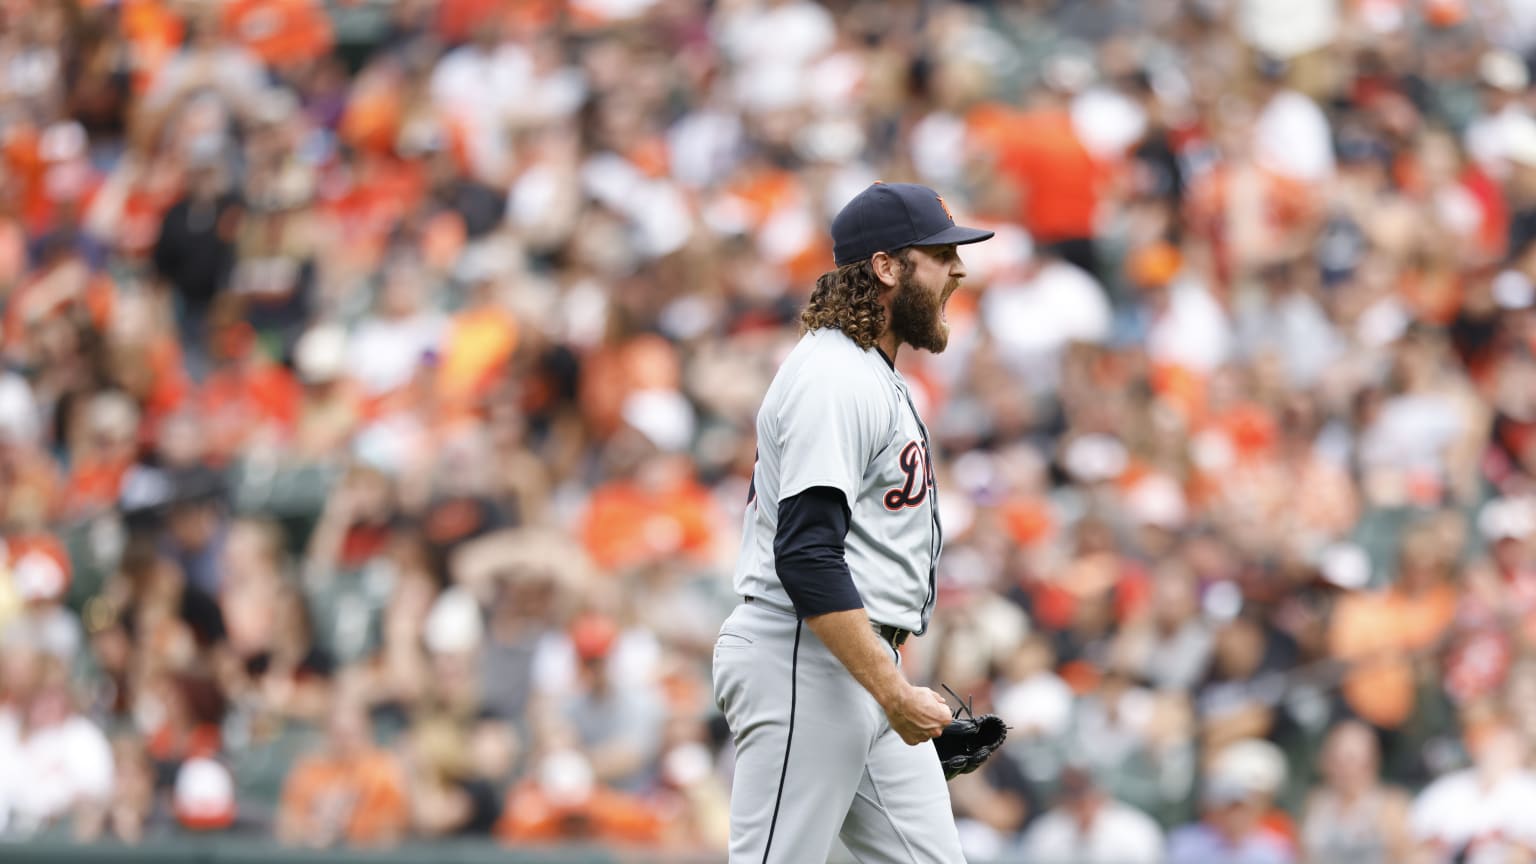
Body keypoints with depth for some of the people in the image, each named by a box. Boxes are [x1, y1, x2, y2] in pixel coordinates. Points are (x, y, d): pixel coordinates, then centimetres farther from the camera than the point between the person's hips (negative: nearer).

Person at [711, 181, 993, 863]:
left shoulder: (873, 375, 19)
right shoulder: (832, 381, -15)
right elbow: (805, 558, -24)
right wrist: (894, 693, -26)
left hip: (863, 669, 11)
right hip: (803, 662, -11)